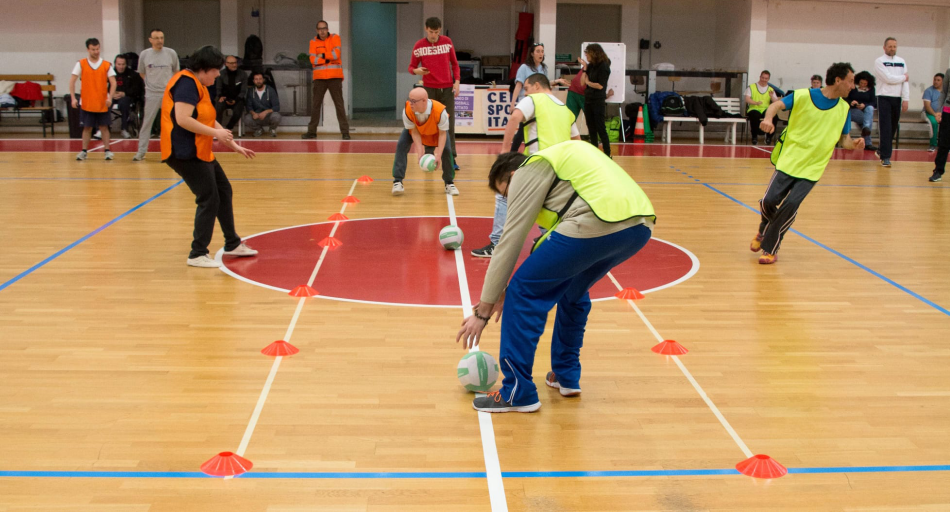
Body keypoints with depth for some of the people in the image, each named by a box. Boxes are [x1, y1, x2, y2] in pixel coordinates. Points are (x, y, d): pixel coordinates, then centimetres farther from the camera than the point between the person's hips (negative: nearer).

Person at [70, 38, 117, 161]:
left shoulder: (106, 65, 2)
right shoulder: (81, 64, 0)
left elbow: (113, 82, -1)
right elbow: (72, 81, -2)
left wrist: (110, 97, -15)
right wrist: (73, 98, -12)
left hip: (102, 103, 0)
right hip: (86, 103, 0)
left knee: (104, 127, 4)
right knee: (87, 127, 4)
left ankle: (107, 150, 10)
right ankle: (84, 151, 12)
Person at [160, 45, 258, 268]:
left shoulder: (200, 86, 16)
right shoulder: (187, 83, -15)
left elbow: (208, 121, 22)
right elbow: (182, 119, -25)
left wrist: (235, 146, 21)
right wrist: (215, 132, -20)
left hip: (200, 153, 11)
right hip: (185, 153, -11)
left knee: (224, 191, 16)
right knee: (209, 199, -9)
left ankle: (232, 244, 29)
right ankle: (198, 254, -1)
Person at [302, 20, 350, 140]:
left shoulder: (335, 38, 2)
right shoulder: (313, 42, 7)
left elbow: (336, 54, -12)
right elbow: (313, 60, -5)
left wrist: (322, 55, -6)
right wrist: (329, 58, -9)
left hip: (334, 77, -2)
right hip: (319, 78, 2)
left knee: (339, 104, -4)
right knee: (315, 105, 7)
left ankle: (345, 131, -2)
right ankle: (312, 131, 15)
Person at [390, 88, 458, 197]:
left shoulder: (440, 111, -43)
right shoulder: (407, 110, -38)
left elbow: (442, 133, -30)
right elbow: (414, 131, -24)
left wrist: (438, 155, -36)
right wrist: (420, 151, -33)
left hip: (436, 132, -1)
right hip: (416, 129, 1)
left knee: (446, 150, -16)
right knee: (401, 145, -19)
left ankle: (449, 183, 7)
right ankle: (397, 182, -11)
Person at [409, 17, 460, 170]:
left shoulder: (447, 42, 3)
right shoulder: (419, 45, -1)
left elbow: (454, 64, 10)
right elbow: (411, 66, 5)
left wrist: (456, 82, -1)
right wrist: (416, 70, -18)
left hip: (447, 88, 1)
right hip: (429, 89, -1)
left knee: (449, 124, -1)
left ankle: (451, 159, 2)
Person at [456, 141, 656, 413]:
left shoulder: (527, 172, 10)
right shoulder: (556, 158, 34)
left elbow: (509, 243, 5)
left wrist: (483, 311, 9)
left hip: (596, 225, -9)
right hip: (640, 226, 9)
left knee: (523, 292, 4)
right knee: (572, 293, 31)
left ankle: (517, 393, 8)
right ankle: (566, 376, 36)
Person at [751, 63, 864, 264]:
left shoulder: (844, 109, 6)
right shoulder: (803, 96, -6)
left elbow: (844, 139, 12)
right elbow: (777, 105, -11)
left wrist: (854, 144, -11)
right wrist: (768, 119, -33)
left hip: (812, 168, 2)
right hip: (789, 161, -2)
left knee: (791, 205, -15)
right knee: (769, 200, -9)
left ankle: (770, 248, 2)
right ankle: (763, 231, 27)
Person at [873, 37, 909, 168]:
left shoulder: (901, 62, 11)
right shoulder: (879, 62, -4)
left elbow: (906, 82, 5)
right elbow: (888, 78, -15)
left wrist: (906, 99, -3)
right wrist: (903, 77, -1)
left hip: (897, 98, 5)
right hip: (884, 98, -5)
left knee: (893, 128, 10)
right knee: (885, 128, -9)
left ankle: (883, 151, 24)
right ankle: (885, 157, -9)